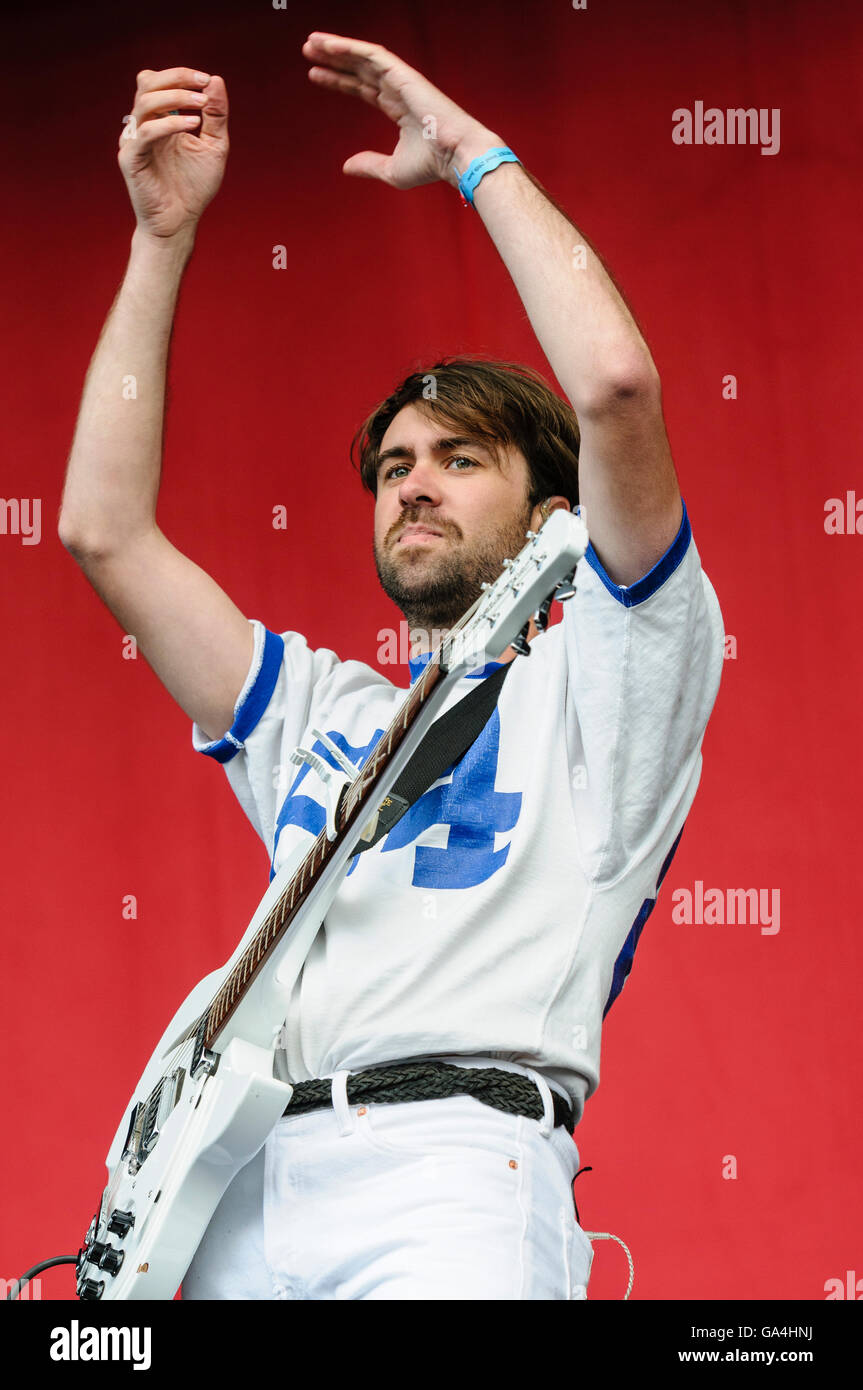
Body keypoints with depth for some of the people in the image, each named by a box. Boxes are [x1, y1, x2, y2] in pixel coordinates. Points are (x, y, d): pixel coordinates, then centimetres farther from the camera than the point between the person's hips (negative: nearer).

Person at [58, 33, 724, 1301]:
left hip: (456, 1164, -5)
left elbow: (615, 384, 0)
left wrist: (475, 154, 10)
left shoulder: (593, 682, 15)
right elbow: (103, 531, 23)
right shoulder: (321, 712, 30)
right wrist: (162, 237, 21)